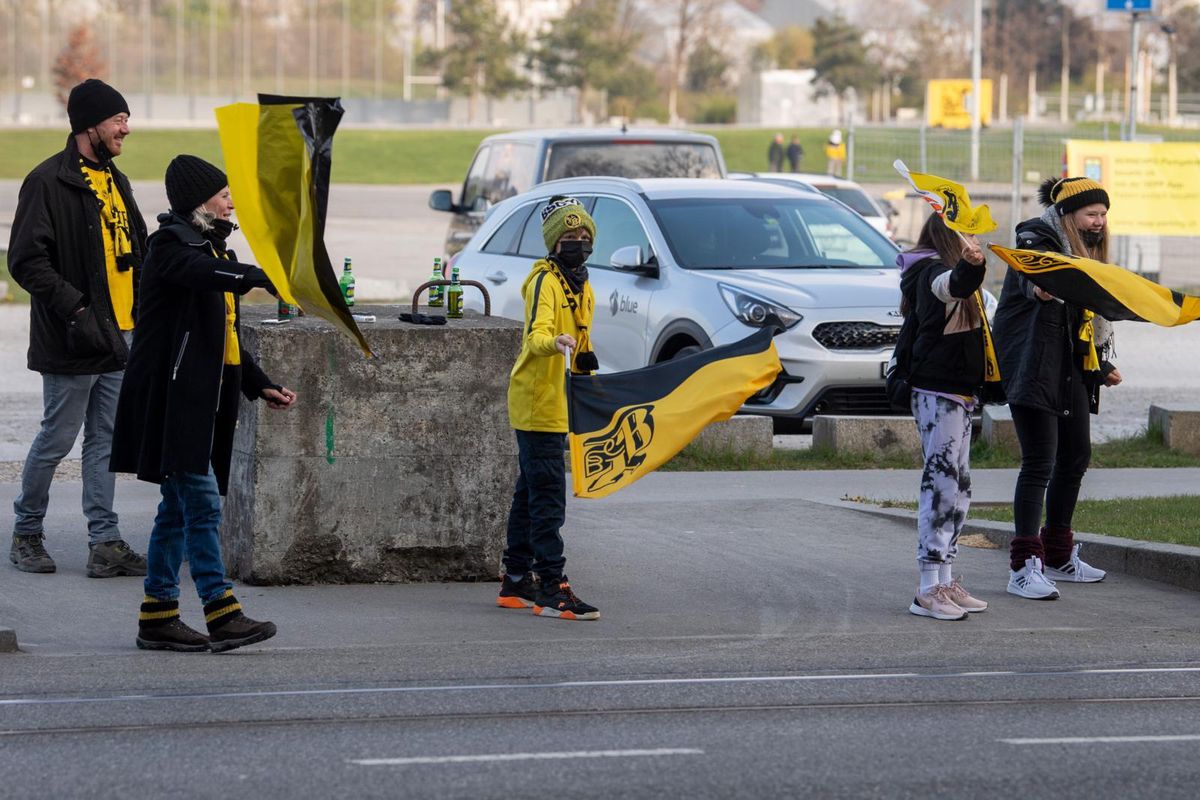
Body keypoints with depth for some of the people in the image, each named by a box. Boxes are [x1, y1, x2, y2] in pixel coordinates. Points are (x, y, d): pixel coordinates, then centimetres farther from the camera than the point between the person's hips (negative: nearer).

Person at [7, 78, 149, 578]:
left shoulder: (115, 183, 15)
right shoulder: (48, 182, -11)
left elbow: (136, 252, 25)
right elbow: (27, 260, -15)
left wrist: (142, 310, 12)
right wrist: (75, 308, -21)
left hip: (118, 339, 8)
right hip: (70, 346, -8)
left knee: (105, 440, 7)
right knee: (57, 439, 1)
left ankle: (105, 542, 8)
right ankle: (27, 532, 16)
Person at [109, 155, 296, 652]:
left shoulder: (208, 245, 20)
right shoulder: (171, 243, -9)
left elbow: (223, 332, 26)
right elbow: (204, 273, -33)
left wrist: (260, 386, 20)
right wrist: (264, 277, -47)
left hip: (203, 399, 10)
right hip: (172, 397, -10)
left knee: (178, 506, 9)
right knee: (203, 502, -13)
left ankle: (158, 616, 13)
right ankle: (221, 613, -16)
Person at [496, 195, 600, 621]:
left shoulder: (582, 288, 16)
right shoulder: (544, 281, -14)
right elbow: (535, 334, -31)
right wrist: (554, 343, -50)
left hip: (554, 406, 10)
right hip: (537, 404, -10)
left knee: (530, 494, 15)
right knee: (547, 498, -13)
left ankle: (516, 583, 23)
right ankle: (551, 588, -15)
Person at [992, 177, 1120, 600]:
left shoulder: (1085, 252, 18)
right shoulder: (1038, 240, -10)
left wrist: (1102, 366, 27)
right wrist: (1039, 287, -56)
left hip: (1070, 370, 9)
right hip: (1034, 366, -9)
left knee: (1076, 455, 13)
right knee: (1039, 463, -14)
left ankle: (1058, 555, 27)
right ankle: (1024, 567, -15)